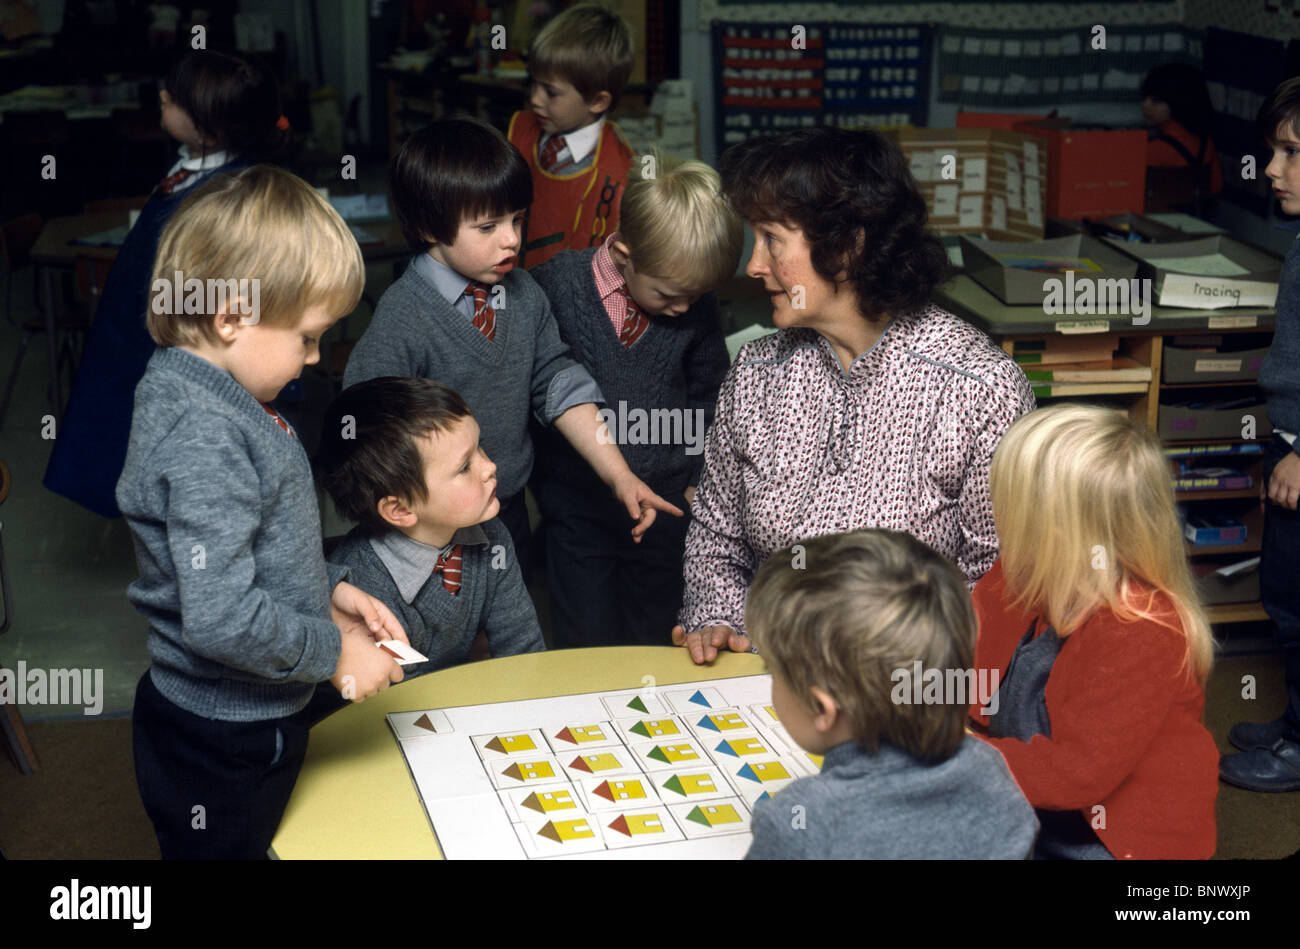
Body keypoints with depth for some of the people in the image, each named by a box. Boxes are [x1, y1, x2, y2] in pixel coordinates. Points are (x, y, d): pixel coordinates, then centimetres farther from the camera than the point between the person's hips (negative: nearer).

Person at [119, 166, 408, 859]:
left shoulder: (213, 402, 3)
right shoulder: (205, 440, -28)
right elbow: (221, 620, -33)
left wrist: (329, 591, 5)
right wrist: (333, 652, -19)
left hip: (249, 727, 9)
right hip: (222, 751, -9)